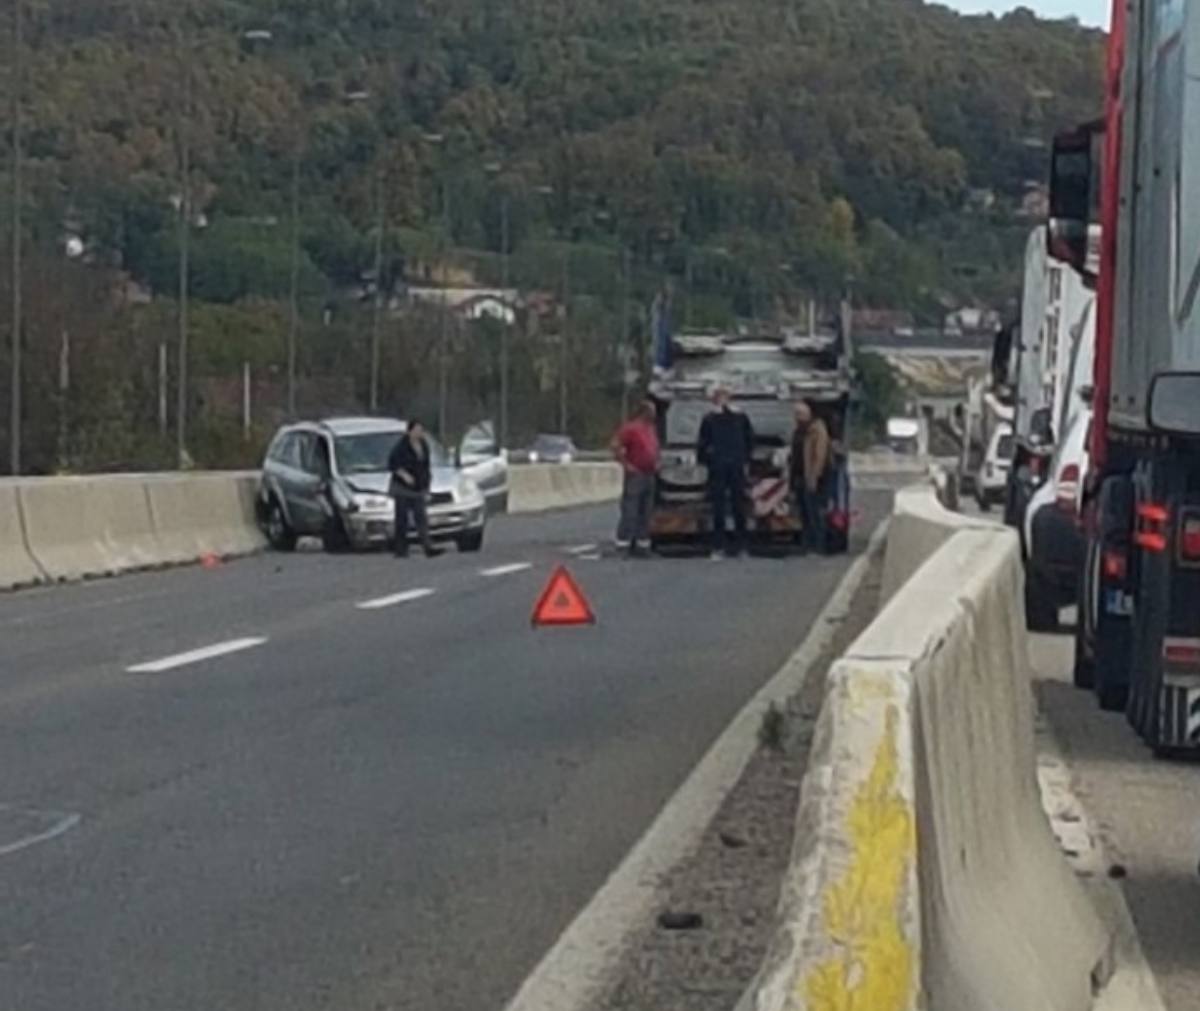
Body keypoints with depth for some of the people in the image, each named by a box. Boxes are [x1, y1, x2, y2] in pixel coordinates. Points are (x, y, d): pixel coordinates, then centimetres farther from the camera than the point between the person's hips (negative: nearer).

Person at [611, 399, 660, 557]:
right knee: (630, 512, -10)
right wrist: (626, 465, -15)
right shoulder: (631, 428, -11)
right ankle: (623, 543, -9)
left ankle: (641, 543, 15)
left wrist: (656, 463, 16)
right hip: (636, 475, -8)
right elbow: (615, 447, -16)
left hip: (649, 476, 8)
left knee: (645, 514, 10)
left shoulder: (652, 428, 15)